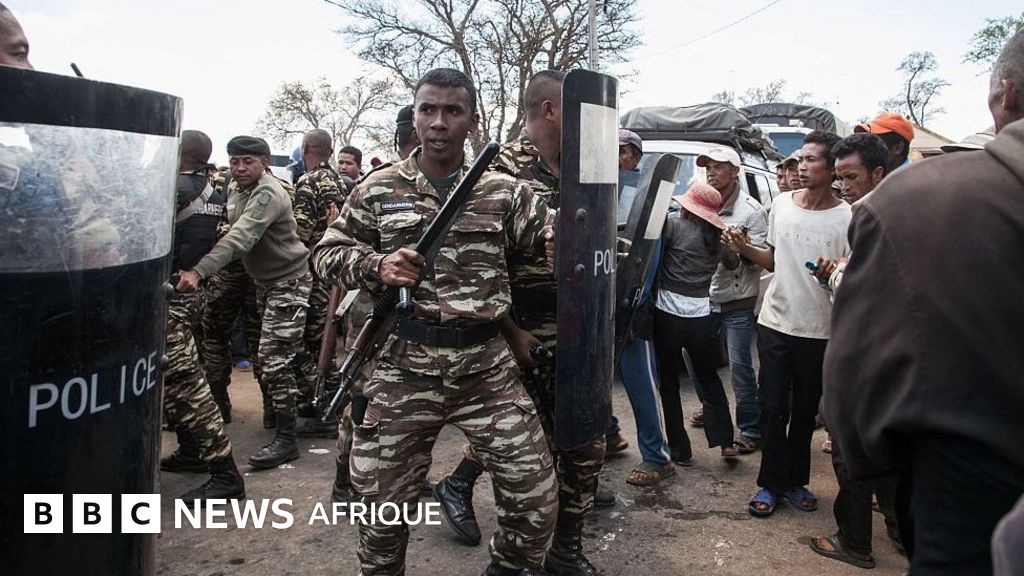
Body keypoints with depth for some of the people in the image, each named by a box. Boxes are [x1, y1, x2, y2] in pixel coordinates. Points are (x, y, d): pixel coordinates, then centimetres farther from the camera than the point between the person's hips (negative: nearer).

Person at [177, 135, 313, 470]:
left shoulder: (268, 194, -23)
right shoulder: (235, 191, 7)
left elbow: (240, 239, -34)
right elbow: (232, 232, 8)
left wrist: (198, 272, -45)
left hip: (289, 281, -9)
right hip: (264, 281, 9)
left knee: (274, 359, -10)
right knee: (270, 357, 16)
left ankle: (286, 438, -3)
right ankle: (279, 415, 33)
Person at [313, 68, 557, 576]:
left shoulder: (503, 192, 5)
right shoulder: (378, 190, 6)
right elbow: (326, 253, 9)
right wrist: (374, 266, -10)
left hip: (489, 368, 1)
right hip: (403, 368, 0)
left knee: (536, 497, 4)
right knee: (381, 503, 11)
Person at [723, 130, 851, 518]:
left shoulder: (846, 218, -9)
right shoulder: (781, 204, 4)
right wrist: (744, 248, -3)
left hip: (819, 331, -2)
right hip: (775, 323, 2)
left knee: (805, 411, 12)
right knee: (773, 407, 5)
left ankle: (795, 481, 28)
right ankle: (771, 483, 18)